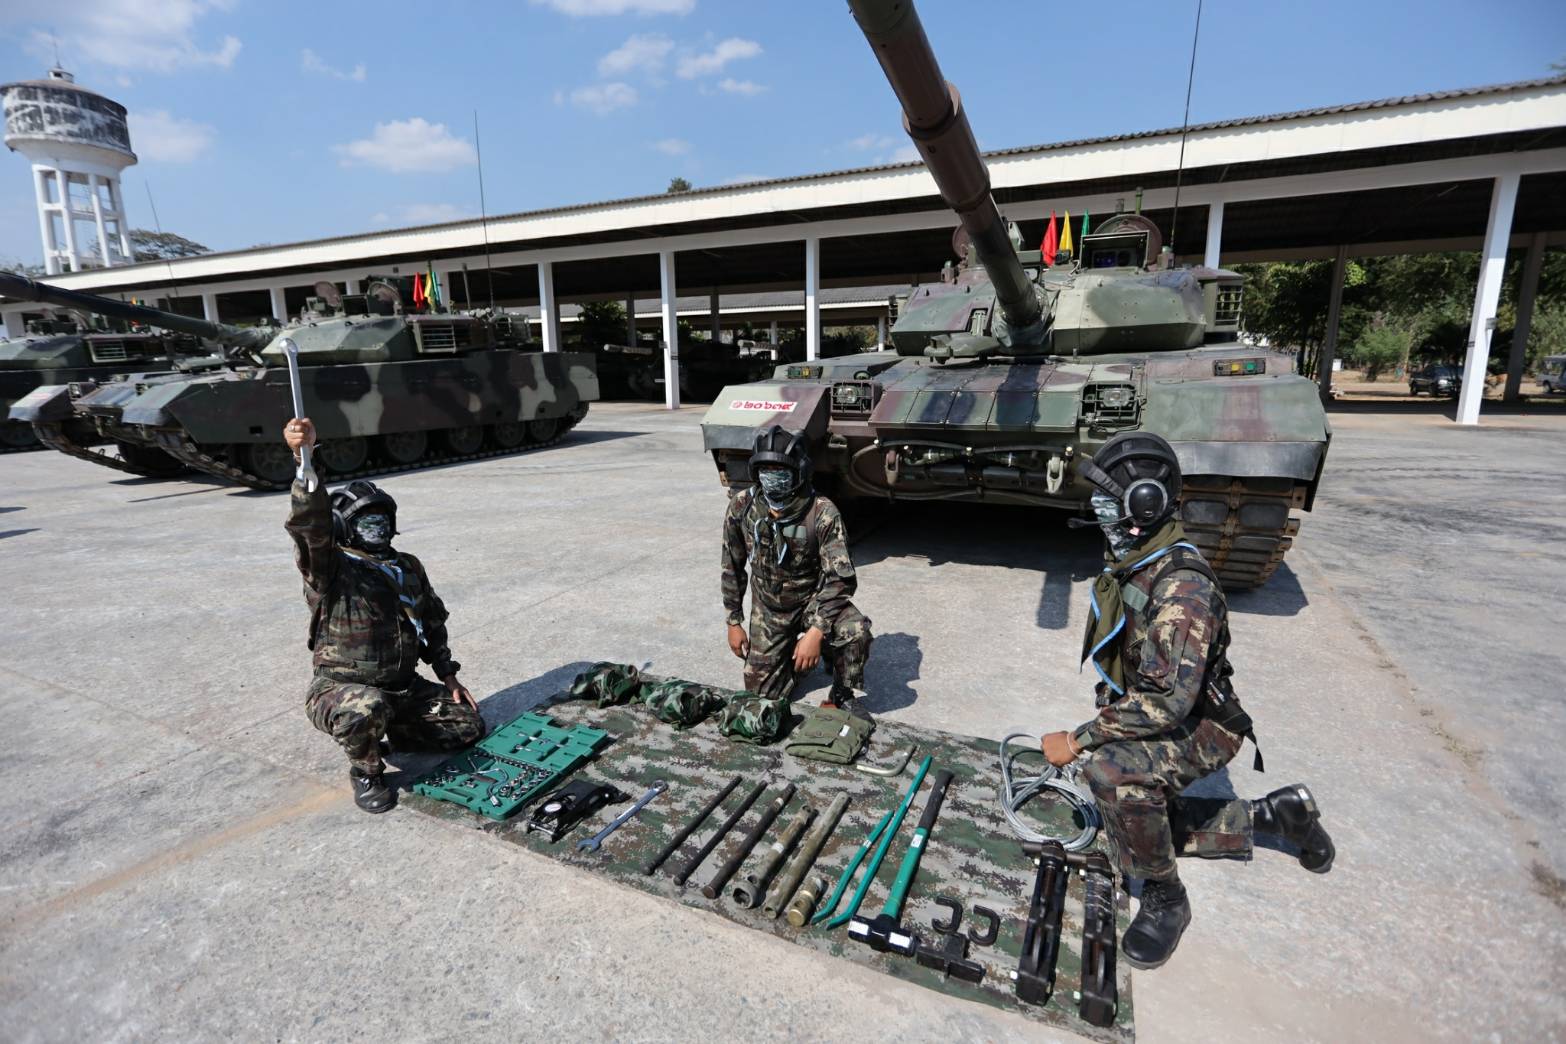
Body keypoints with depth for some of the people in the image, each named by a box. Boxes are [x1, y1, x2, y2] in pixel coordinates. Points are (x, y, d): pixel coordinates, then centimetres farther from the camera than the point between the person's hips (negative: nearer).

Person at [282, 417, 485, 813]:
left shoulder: (408, 567, 5)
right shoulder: (331, 569, -15)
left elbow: (433, 623, 15)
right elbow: (310, 526, -37)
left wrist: (448, 675, 10)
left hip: (404, 688, 6)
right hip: (340, 690, -6)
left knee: (470, 726, 3)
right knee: (366, 708, -40)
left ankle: (385, 733, 20)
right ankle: (366, 771, -6)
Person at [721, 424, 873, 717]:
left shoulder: (822, 513, -25)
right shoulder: (741, 506, -14)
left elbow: (841, 578, -26)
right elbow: (733, 567, -1)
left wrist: (816, 632, -36)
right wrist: (734, 622, 1)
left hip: (815, 600, -2)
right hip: (768, 609, 3)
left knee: (856, 629, -32)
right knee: (762, 692, 0)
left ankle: (843, 696, -2)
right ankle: (791, 654, 32)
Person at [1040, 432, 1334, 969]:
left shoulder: (1181, 587, -33)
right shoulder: (1129, 560, -2)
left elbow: (1167, 701, -37)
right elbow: (1119, 659, 13)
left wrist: (1078, 740, -32)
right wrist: (1108, 716, 12)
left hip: (1198, 728, -10)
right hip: (1151, 718, 10)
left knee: (1111, 769, -36)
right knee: (1138, 822, 20)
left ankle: (1165, 899, -10)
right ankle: (1277, 813, 33)